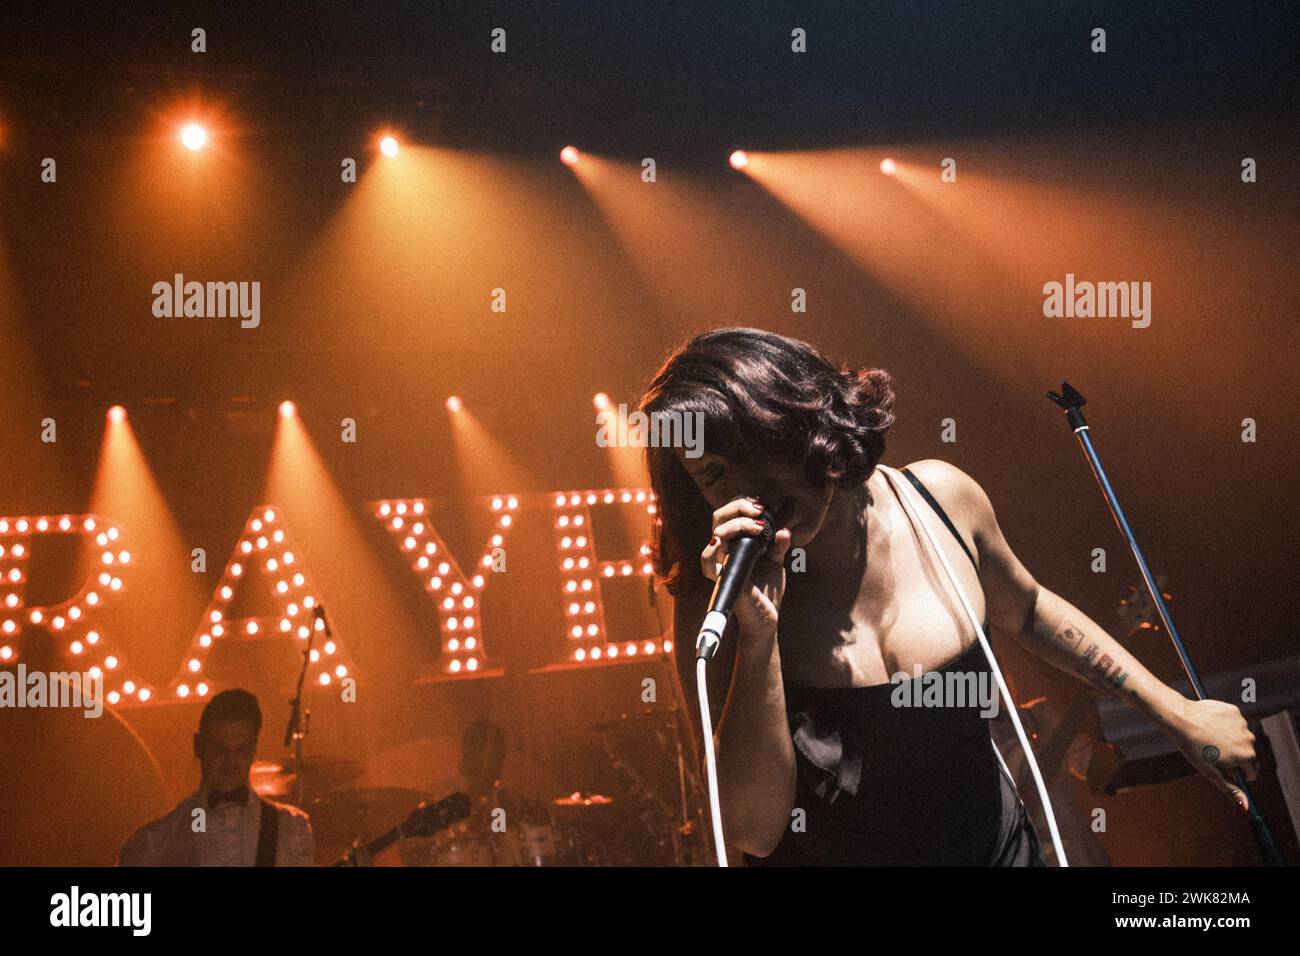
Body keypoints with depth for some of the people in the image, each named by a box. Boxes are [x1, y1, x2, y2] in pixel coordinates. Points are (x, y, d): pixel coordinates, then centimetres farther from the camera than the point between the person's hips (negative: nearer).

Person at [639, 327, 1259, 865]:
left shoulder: (939, 496, -12)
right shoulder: (713, 601, -21)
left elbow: (1026, 612, 8)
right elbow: (753, 830, -26)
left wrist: (1176, 713, 9)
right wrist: (758, 633, -34)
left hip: (996, 844, 1)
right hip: (822, 858, -1)